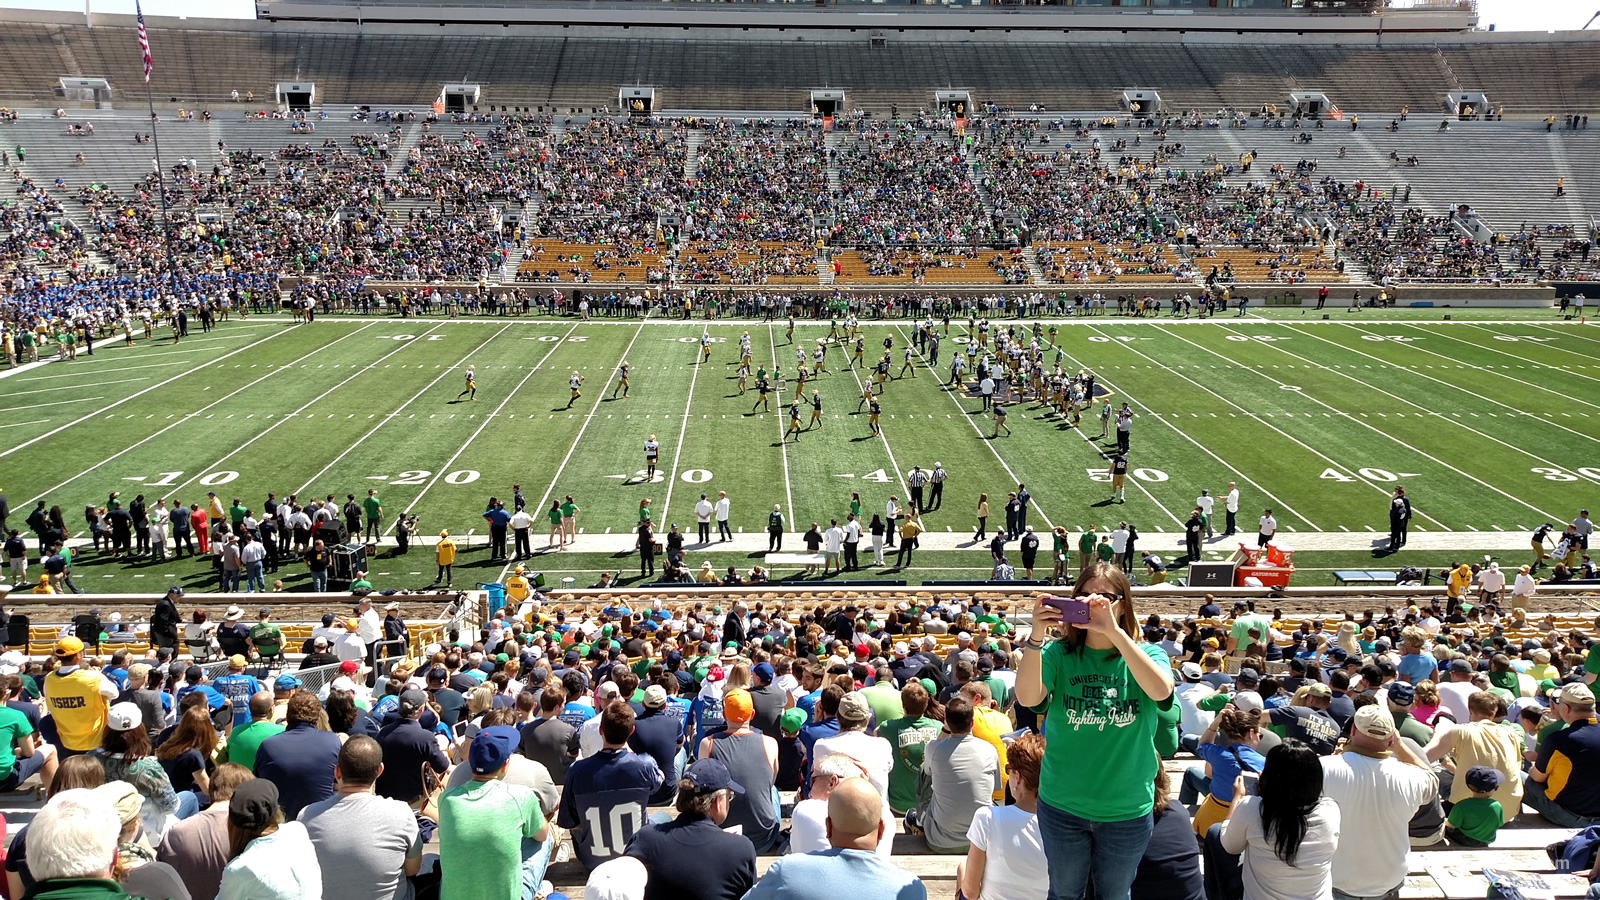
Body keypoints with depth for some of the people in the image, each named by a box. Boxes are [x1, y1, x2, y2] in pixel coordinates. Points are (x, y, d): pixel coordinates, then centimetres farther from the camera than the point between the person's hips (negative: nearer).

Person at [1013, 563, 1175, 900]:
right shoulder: (1058, 654, -8)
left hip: (1127, 810, 0)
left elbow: (1161, 690, -29)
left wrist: (1114, 631, -38)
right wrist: (1036, 636, -39)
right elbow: (1027, 697, -25)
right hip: (1062, 806, 0)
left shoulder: (1147, 655, -7)